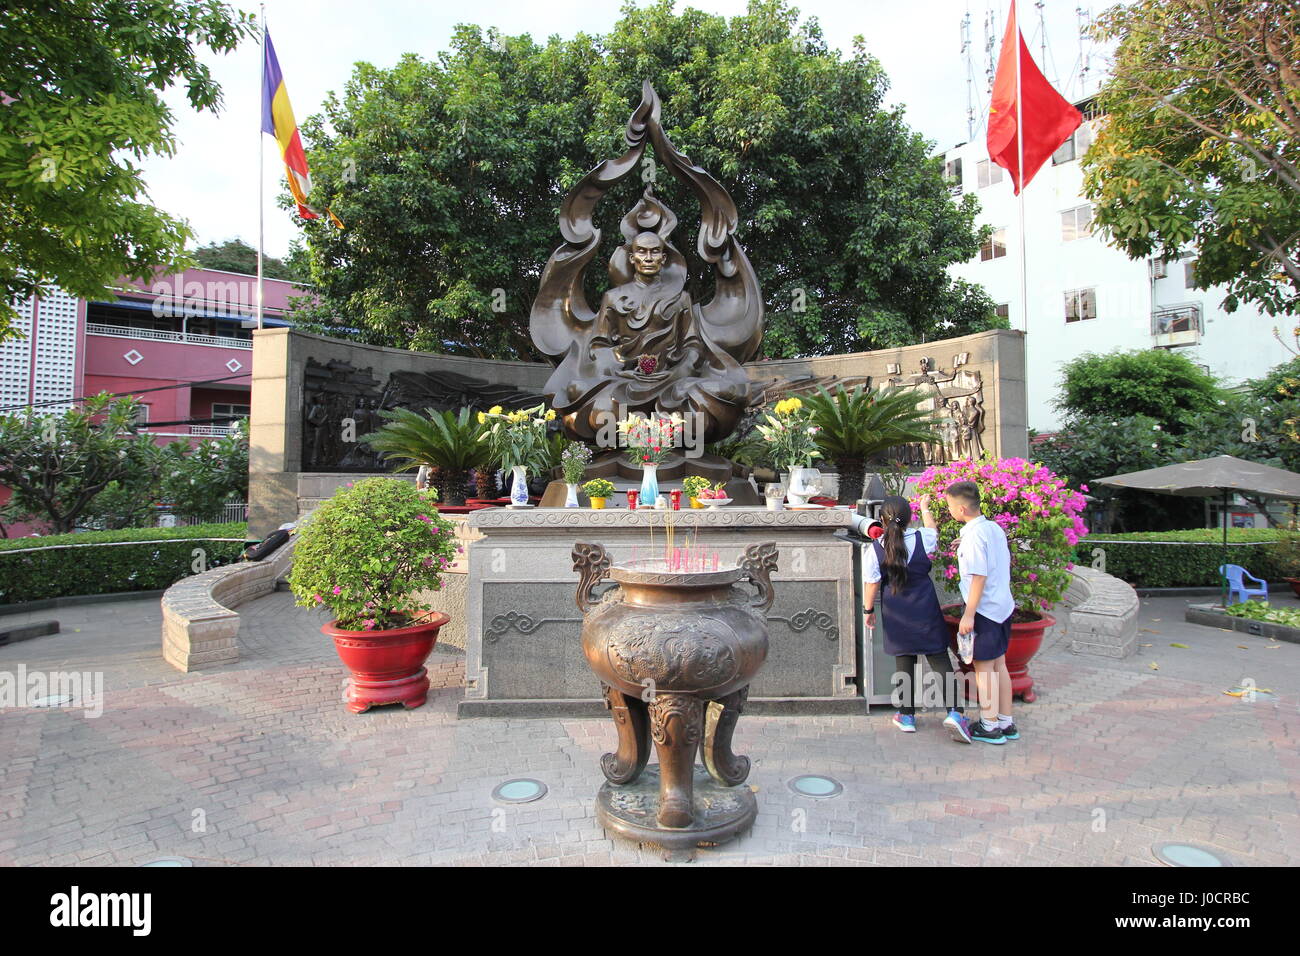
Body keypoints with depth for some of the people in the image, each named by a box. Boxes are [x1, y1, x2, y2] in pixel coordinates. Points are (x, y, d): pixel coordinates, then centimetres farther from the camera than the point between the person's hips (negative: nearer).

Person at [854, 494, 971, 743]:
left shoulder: (874, 549, -10)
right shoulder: (922, 539, -8)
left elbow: (871, 584, -5)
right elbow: (933, 530, 16)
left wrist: (869, 610, 7)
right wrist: (925, 508, 33)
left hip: (897, 617, 1)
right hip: (925, 611, -1)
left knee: (904, 663, 11)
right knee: (940, 660, 7)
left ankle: (907, 716, 20)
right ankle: (954, 712, -2)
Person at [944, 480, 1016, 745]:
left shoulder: (973, 536, -19)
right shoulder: (994, 528, 6)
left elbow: (979, 577, -21)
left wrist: (969, 614, -18)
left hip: (984, 610, -9)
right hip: (1002, 605, 9)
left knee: (983, 667, 3)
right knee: (999, 664, 17)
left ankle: (989, 727, 14)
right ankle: (1006, 723, 26)